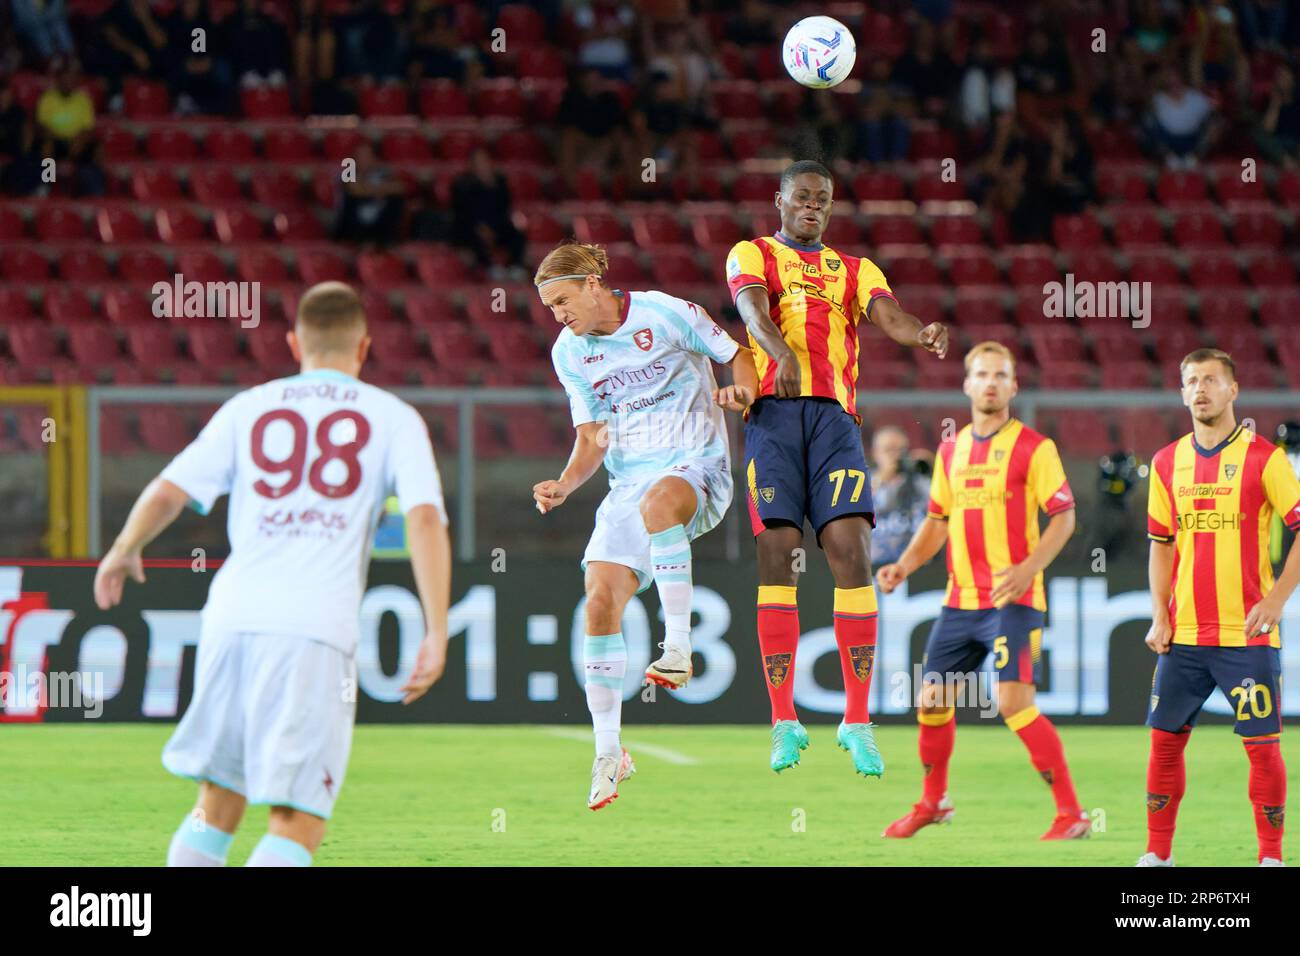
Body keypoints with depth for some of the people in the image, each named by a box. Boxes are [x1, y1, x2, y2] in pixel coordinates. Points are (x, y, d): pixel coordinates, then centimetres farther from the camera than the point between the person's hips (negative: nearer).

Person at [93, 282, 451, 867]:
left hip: (233, 615, 3)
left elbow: (167, 493, 8)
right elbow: (425, 517, -5)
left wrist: (124, 551, 27)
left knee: (218, 805, 18)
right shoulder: (393, 418, 10)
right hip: (318, 629, -3)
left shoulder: (249, 409, 15)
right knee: (298, 827, -2)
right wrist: (437, 634, -6)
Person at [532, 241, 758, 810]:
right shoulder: (569, 353, 9)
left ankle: (677, 648, -36)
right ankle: (608, 752, -3)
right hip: (628, 481, 5)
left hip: (697, 469, -5)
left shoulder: (664, 315, -7)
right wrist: (564, 486, -5)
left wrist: (741, 391, -21)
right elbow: (593, 439, 13)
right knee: (599, 600, -12)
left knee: (658, 501, -41)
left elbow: (737, 356, 2)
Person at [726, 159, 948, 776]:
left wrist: (923, 334, -22)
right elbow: (753, 308, -8)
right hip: (774, 410, -2)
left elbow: (887, 315, 3)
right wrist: (782, 353, -30)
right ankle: (784, 720, -6)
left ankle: (857, 719, -10)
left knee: (852, 551, -11)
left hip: (836, 416, 2)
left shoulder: (855, 271, 23)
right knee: (777, 557, -7)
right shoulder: (753, 255, 14)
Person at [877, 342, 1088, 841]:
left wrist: (1029, 567, -22)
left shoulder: (1033, 447, -5)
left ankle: (1071, 813, -12)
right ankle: (933, 802, 31)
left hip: (1013, 599, -6)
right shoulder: (951, 451, 13)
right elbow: (937, 521, 21)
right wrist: (904, 565, 6)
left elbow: (1064, 516, -9)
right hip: (960, 601, 6)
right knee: (931, 702, 9)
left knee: (1014, 704, -18)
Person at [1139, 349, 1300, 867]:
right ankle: (1158, 853, 13)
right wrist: (1160, 615, 5)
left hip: (1247, 632, -4)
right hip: (1184, 634, 4)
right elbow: (1161, 543, 14)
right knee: (1165, 739, 4)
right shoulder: (1167, 463, 9)